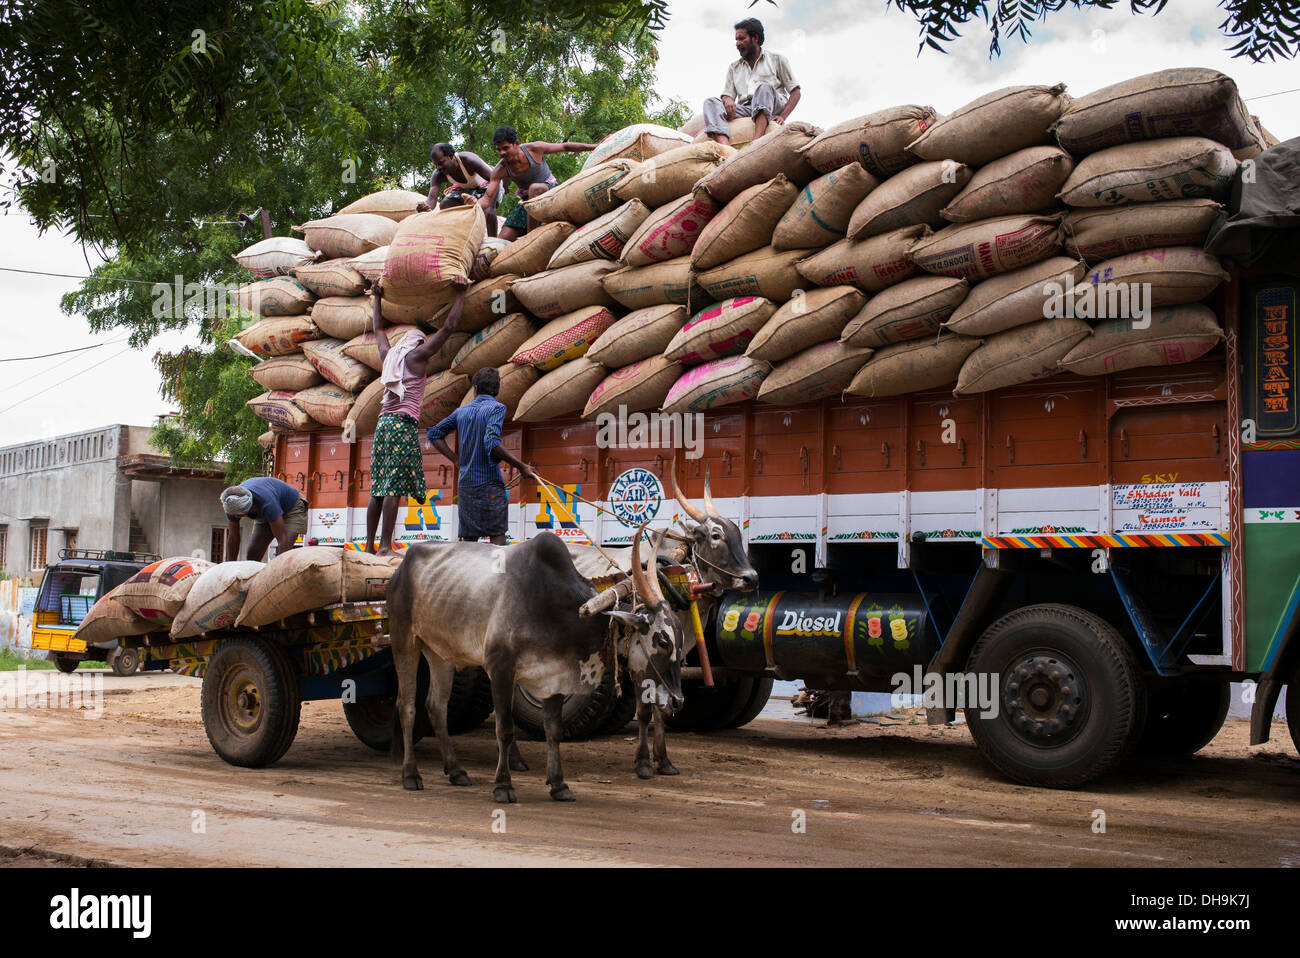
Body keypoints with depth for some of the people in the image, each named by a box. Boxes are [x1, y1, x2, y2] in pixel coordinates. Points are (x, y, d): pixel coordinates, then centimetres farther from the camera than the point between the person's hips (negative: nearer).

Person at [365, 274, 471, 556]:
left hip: (383, 423, 7)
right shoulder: (417, 355, 2)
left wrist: (377, 298, 49)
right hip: (403, 424, -7)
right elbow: (449, 326, 2)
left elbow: (379, 329, 37)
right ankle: (385, 546, -16)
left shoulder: (388, 355, 18)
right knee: (395, 487, -11)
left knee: (379, 488, 4)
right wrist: (460, 294, 10)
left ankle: (369, 546, 2)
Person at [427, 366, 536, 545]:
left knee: (468, 540, 8)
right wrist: (521, 466, -14)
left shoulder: (461, 412, 12)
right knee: (497, 537, -1)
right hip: (490, 483, -5)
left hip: (465, 485, 5)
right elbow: (492, 443, -19)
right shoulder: (497, 408, -5)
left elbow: (434, 434, 21)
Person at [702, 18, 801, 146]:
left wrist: (783, 116, -7)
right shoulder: (734, 68, 27)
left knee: (764, 87, -34)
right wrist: (728, 100, -11)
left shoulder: (777, 60, 17)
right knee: (711, 102, -20)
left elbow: (795, 92, 10)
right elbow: (726, 95, 16)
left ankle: (756, 143, -55)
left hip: (773, 109, -3)